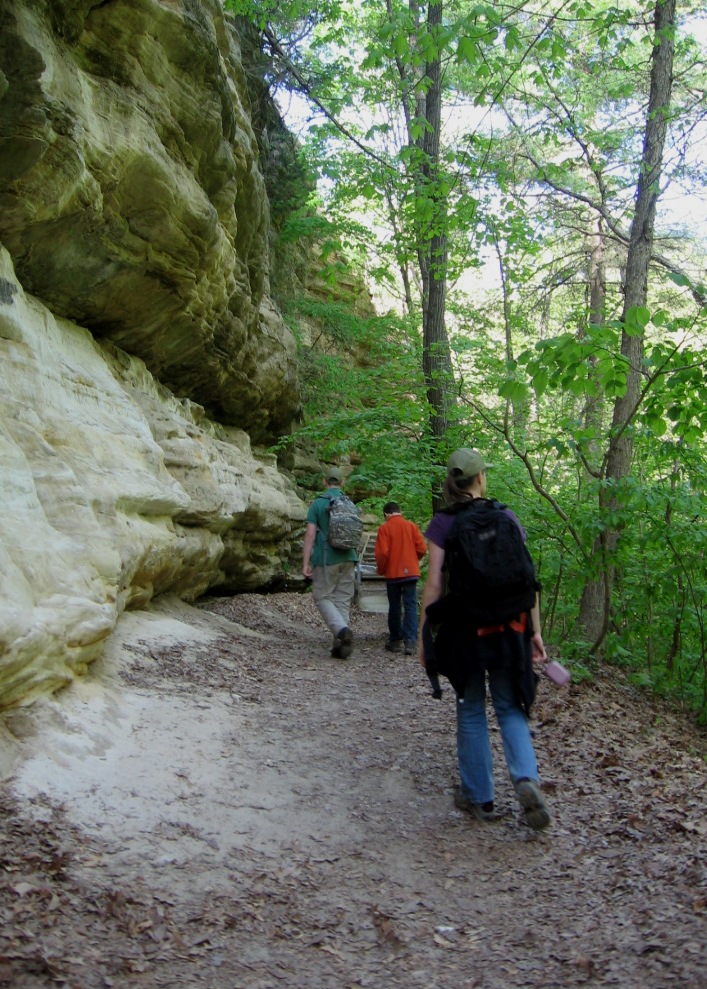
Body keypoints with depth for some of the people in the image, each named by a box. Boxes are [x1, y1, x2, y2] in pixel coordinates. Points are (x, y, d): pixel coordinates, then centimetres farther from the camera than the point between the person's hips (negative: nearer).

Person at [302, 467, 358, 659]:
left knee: (323, 598, 5)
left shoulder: (317, 503, -4)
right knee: (343, 600, 8)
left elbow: (310, 534, -10)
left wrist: (305, 563, -9)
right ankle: (341, 644, 5)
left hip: (326, 559, -4)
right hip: (348, 558, 4)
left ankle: (342, 629, -18)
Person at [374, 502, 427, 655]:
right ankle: (410, 641, -10)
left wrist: (381, 570, 4)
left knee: (394, 607, 10)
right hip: (411, 572, 1)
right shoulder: (411, 526, 3)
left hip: (393, 574, -1)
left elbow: (382, 553, -12)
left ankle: (395, 641, 16)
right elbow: (422, 548, -2)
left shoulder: (384, 528, -4)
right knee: (410, 606, 0)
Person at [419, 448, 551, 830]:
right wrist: (534, 631, 6)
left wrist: (424, 634, -1)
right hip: (508, 627, 2)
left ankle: (478, 796, 22)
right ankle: (527, 780, -8)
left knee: (470, 710, 13)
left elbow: (434, 584, -8)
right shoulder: (507, 518, 2)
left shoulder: (443, 523, -4)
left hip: (464, 627, -1)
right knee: (510, 707, 13)